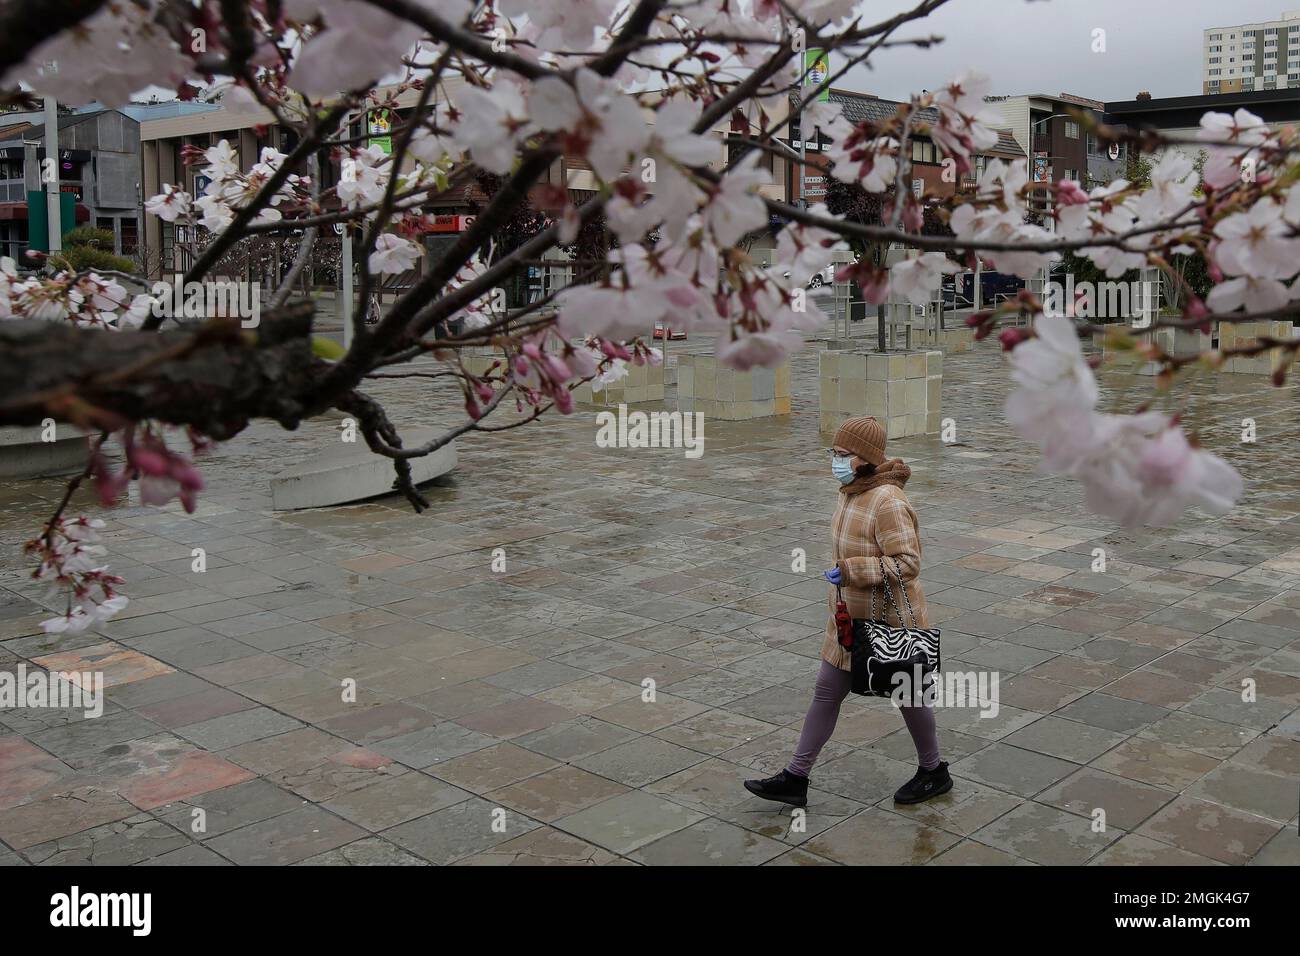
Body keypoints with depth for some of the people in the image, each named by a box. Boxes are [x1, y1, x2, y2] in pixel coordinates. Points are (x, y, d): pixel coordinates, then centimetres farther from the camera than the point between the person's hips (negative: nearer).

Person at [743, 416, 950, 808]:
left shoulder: (888, 503, -25)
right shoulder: (853, 492, 3)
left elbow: (907, 563, -28)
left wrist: (850, 571, -30)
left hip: (888, 621, -9)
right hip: (852, 616, 9)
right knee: (827, 692, 9)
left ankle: (934, 772, 33)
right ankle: (795, 779, 15)